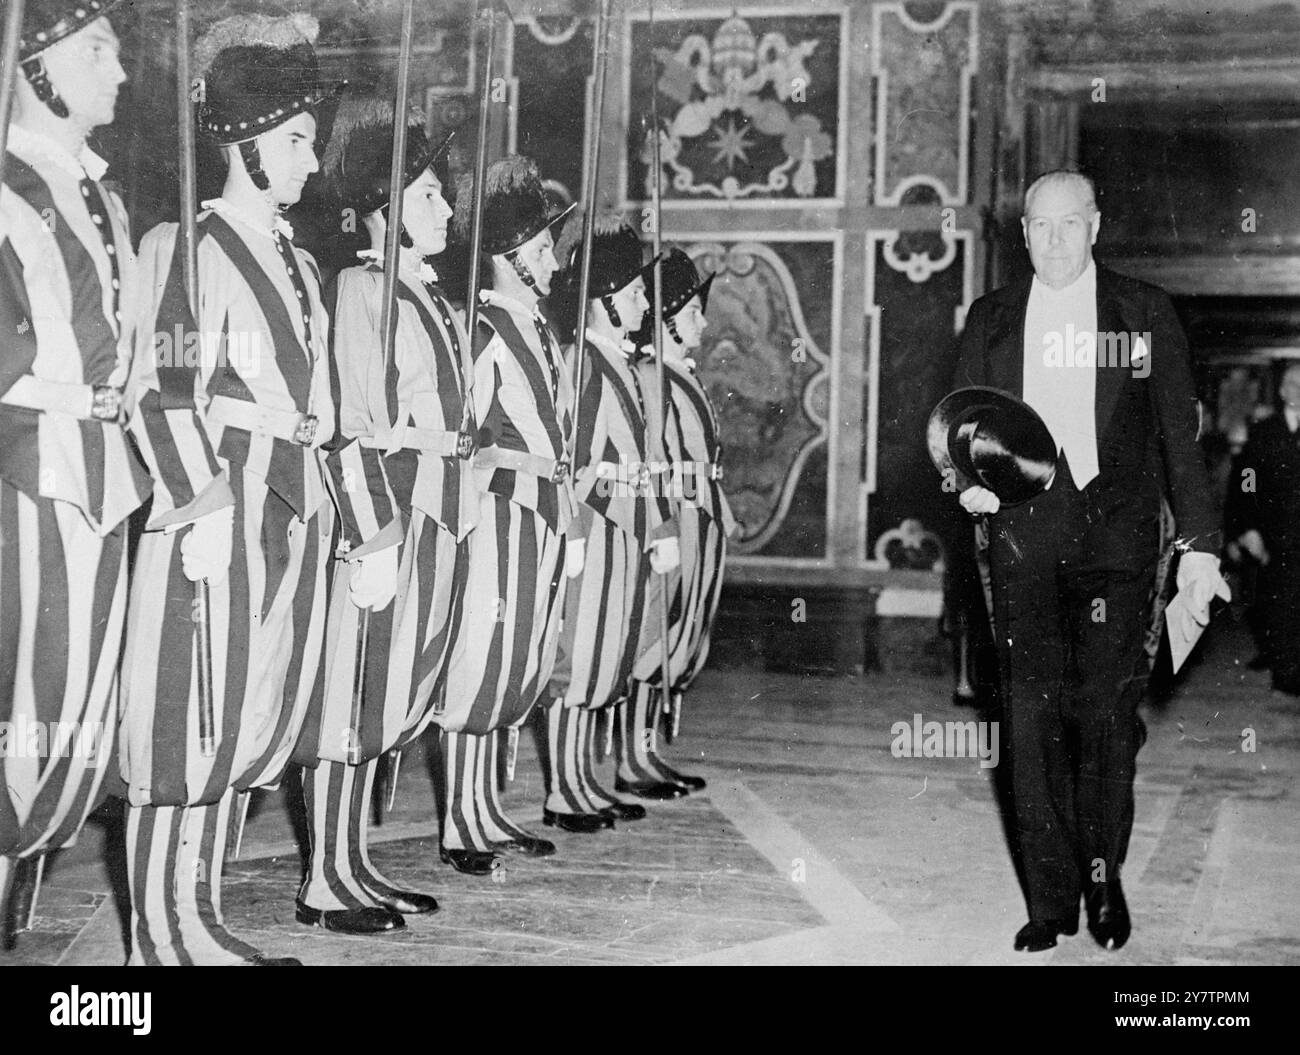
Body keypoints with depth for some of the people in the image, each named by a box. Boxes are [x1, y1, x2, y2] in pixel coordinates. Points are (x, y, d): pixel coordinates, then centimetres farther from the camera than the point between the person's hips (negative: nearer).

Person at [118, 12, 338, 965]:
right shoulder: (185, 247, -6)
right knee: (189, 719, -4)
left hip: (293, 511, 8)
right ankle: (160, 940, 4)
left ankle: (199, 923, 19)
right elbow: (162, 394, -13)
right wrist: (203, 504, -19)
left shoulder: (300, 265, 19)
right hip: (219, 504, -8)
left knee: (249, 718, 10)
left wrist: (321, 508, 18)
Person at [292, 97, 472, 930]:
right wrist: (376, 539, -20)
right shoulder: (361, 288, -8)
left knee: (391, 696, 12)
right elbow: (353, 432, -14)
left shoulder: (432, 297, 18)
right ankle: (325, 883, 5)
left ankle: (356, 867, 20)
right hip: (387, 507, -9)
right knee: (355, 695, -3)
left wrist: (455, 514, 16)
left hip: (443, 510, 9)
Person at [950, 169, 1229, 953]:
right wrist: (970, 481, -6)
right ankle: (1050, 901, 9)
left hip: (1117, 541, -1)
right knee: (1033, 720, 0)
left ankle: (1105, 878, 16)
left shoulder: (1145, 313, 7)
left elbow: (1180, 436, 6)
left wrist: (1202, 542, 1)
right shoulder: (991, 320, 12)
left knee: (1107, 713, -4)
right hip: (1024, 539, 2)